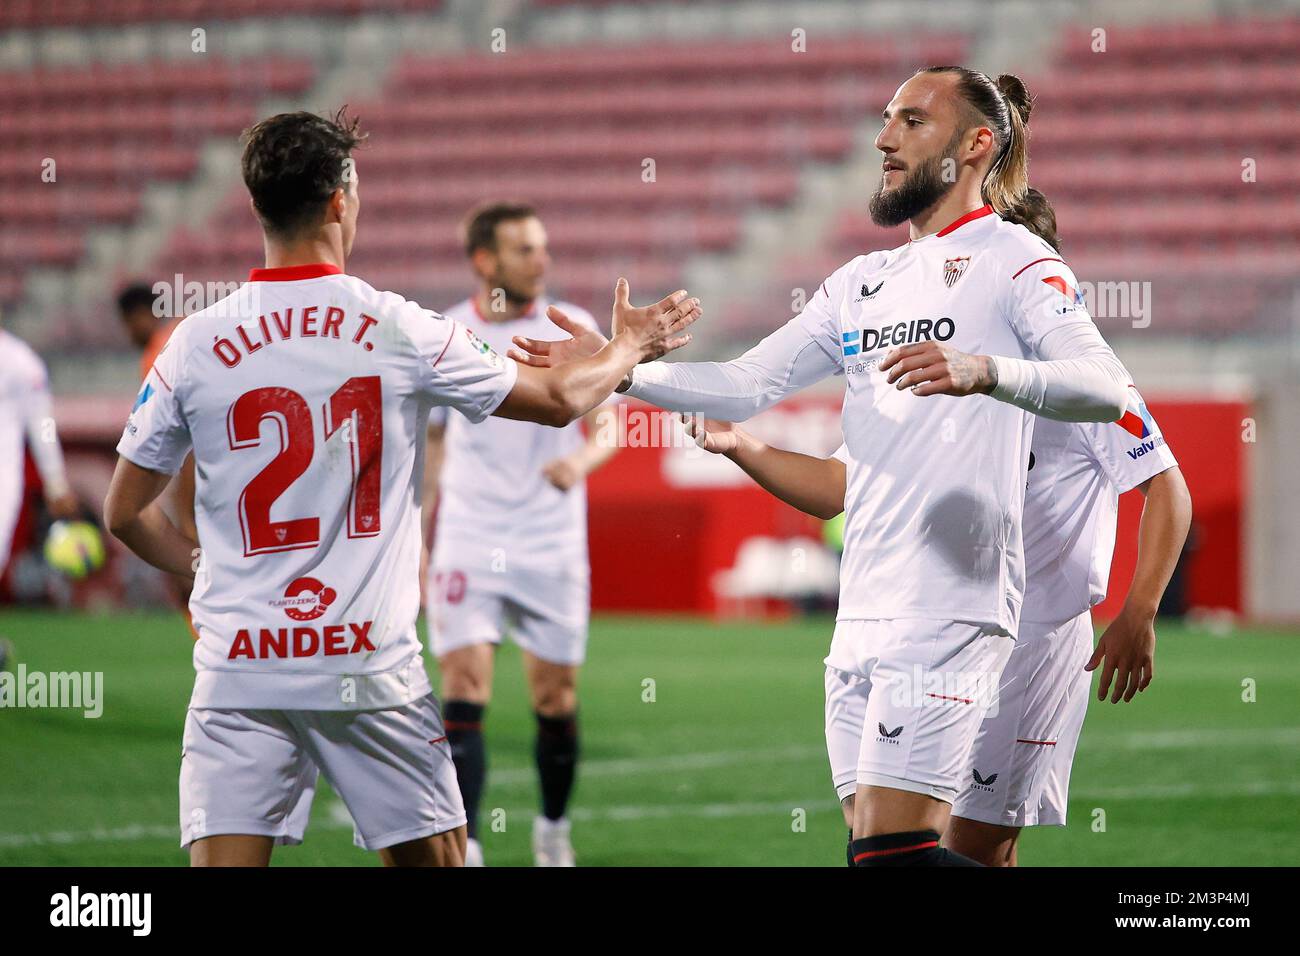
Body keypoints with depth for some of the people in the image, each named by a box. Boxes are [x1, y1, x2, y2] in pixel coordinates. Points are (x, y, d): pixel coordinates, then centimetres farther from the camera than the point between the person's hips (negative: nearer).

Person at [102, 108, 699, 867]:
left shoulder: (196, 343, -1)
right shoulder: (402, 333, -3)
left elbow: (126, 512, 7)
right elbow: (559, 401, 11)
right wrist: (630, 347, 31)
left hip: (238, 669, 1)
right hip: (372, 668, 0)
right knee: (434, 856, 13)